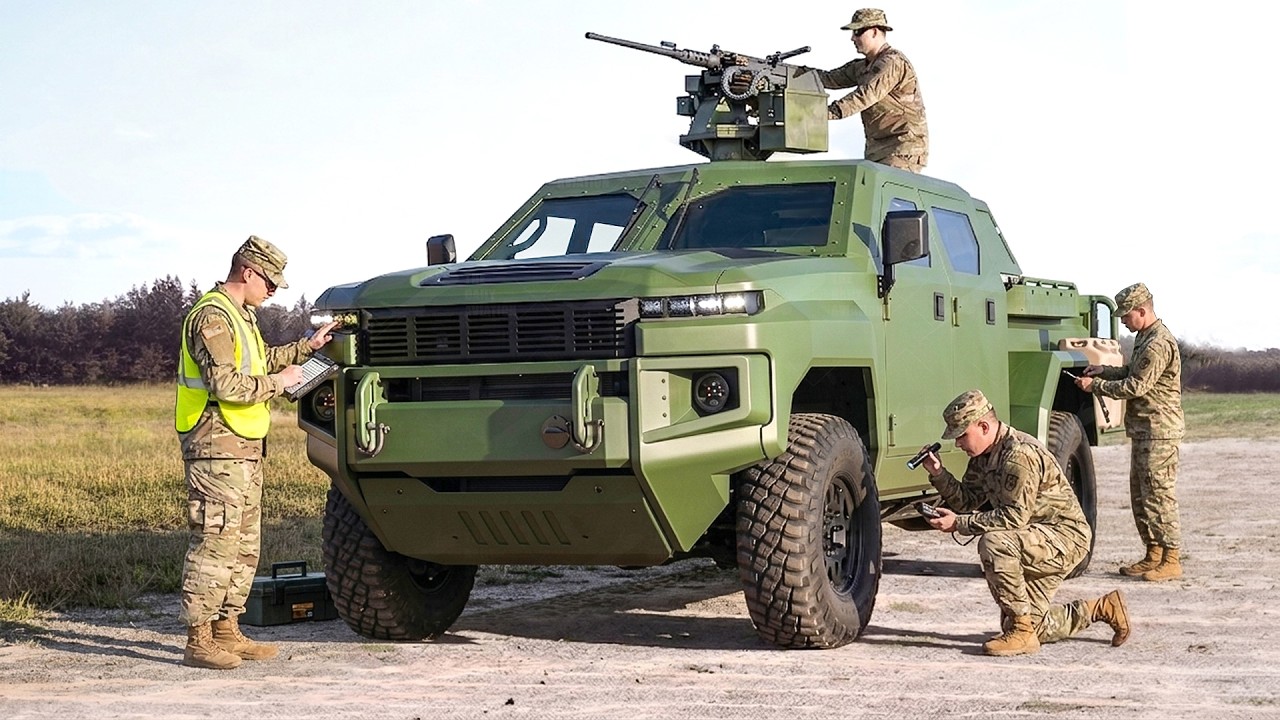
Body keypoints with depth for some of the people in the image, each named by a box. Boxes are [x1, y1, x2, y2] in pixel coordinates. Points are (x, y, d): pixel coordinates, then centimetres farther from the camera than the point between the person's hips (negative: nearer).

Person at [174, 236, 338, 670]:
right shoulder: (212, 317, -14)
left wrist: (307, 346, 23)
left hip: (244, 447, 11)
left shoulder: (241, 315, 19)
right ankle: (198, 642, -6)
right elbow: (225, 384, -24)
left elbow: (261, 361, 30)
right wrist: (276, 383, -13)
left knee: (244, 545, 13)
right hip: (217, 447, -11)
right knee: (214, 544, -10)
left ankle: (227, 631, 21)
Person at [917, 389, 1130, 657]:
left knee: (993, 542, -34)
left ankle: (1022, 632, -25)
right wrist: (938, 473, -5)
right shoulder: (985, 455, 6)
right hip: (1041, 543, 10)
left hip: (1066, 538, -10)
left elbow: (1015, 517, -29)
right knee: (1034, 626, 8)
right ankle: (1102, 609, 28)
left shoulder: (1019, 454, -25)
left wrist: (959, 523, -29)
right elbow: (968, 500, 10)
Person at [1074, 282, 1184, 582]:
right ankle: (1153, 554, 19)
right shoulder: (1144, 338, 15)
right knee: (1140, 493, 13)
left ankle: (1172, 559, -3)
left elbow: (1136, 386, -19)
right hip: (1143, 429, 11)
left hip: (1159, 430, -11)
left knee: (1159, 493, -8)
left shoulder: (1159, 343, -18)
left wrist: (1096, 386, -11)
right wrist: (1105, 371, 9)